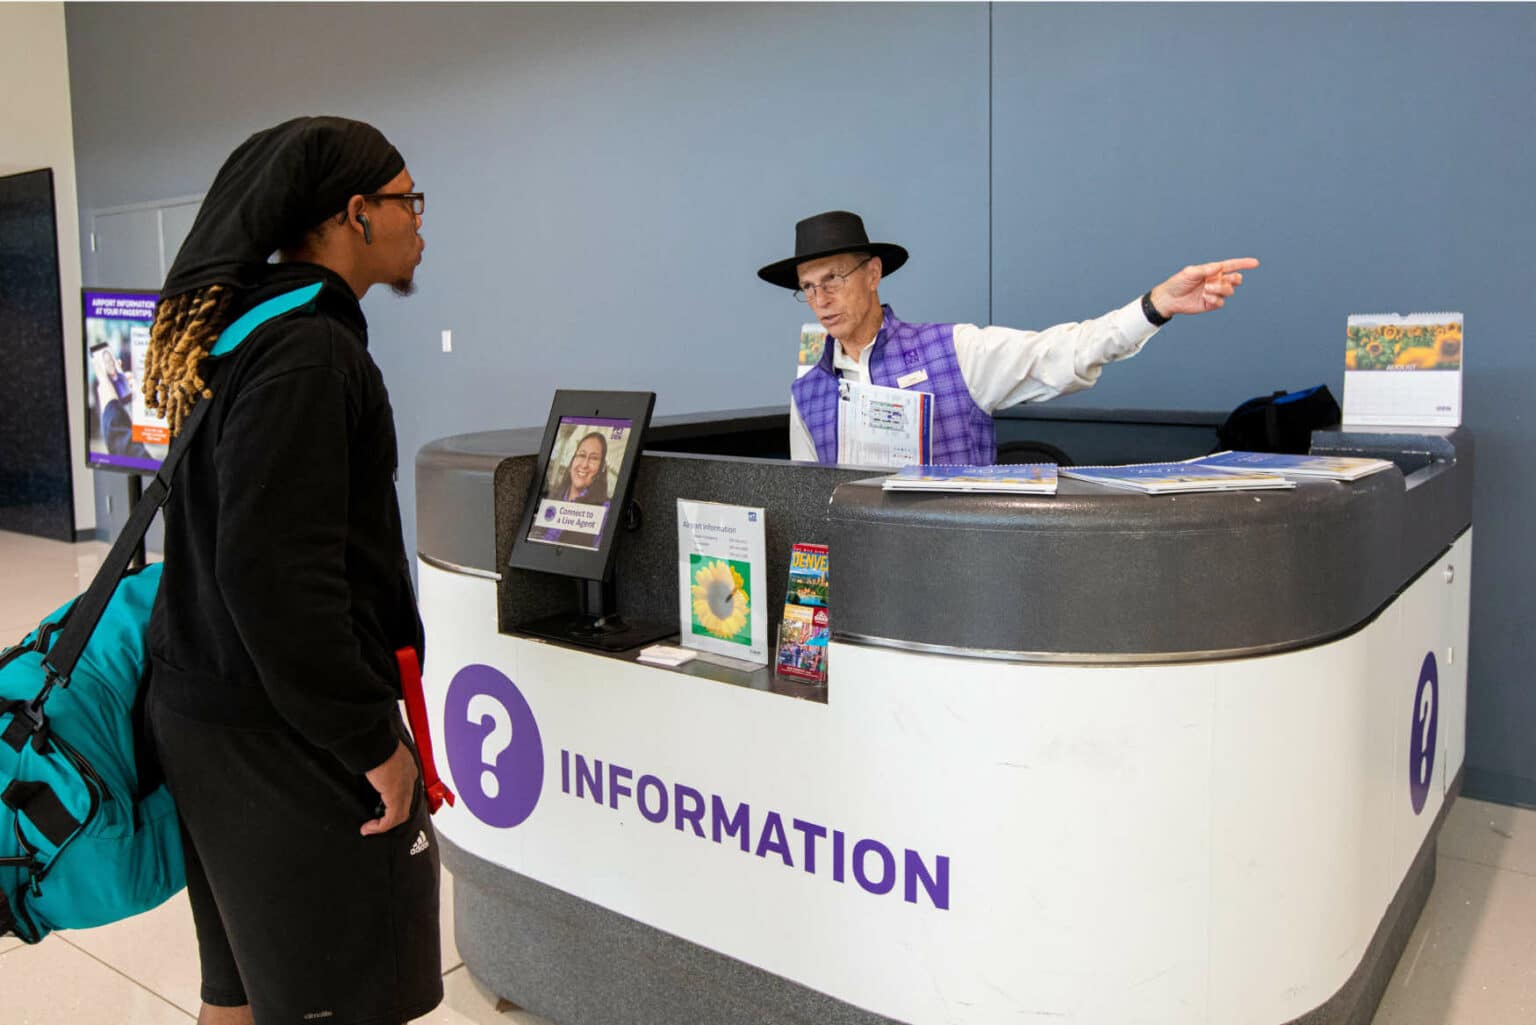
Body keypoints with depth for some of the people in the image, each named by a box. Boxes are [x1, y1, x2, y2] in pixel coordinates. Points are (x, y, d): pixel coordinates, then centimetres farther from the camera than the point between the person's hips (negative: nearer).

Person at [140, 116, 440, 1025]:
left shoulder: (238, 328, 12)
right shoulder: (307, 351, -19)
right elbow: (275, 572, -26)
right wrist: (370, 740, -18)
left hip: (209, 706, 10)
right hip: (284, 739, -10)